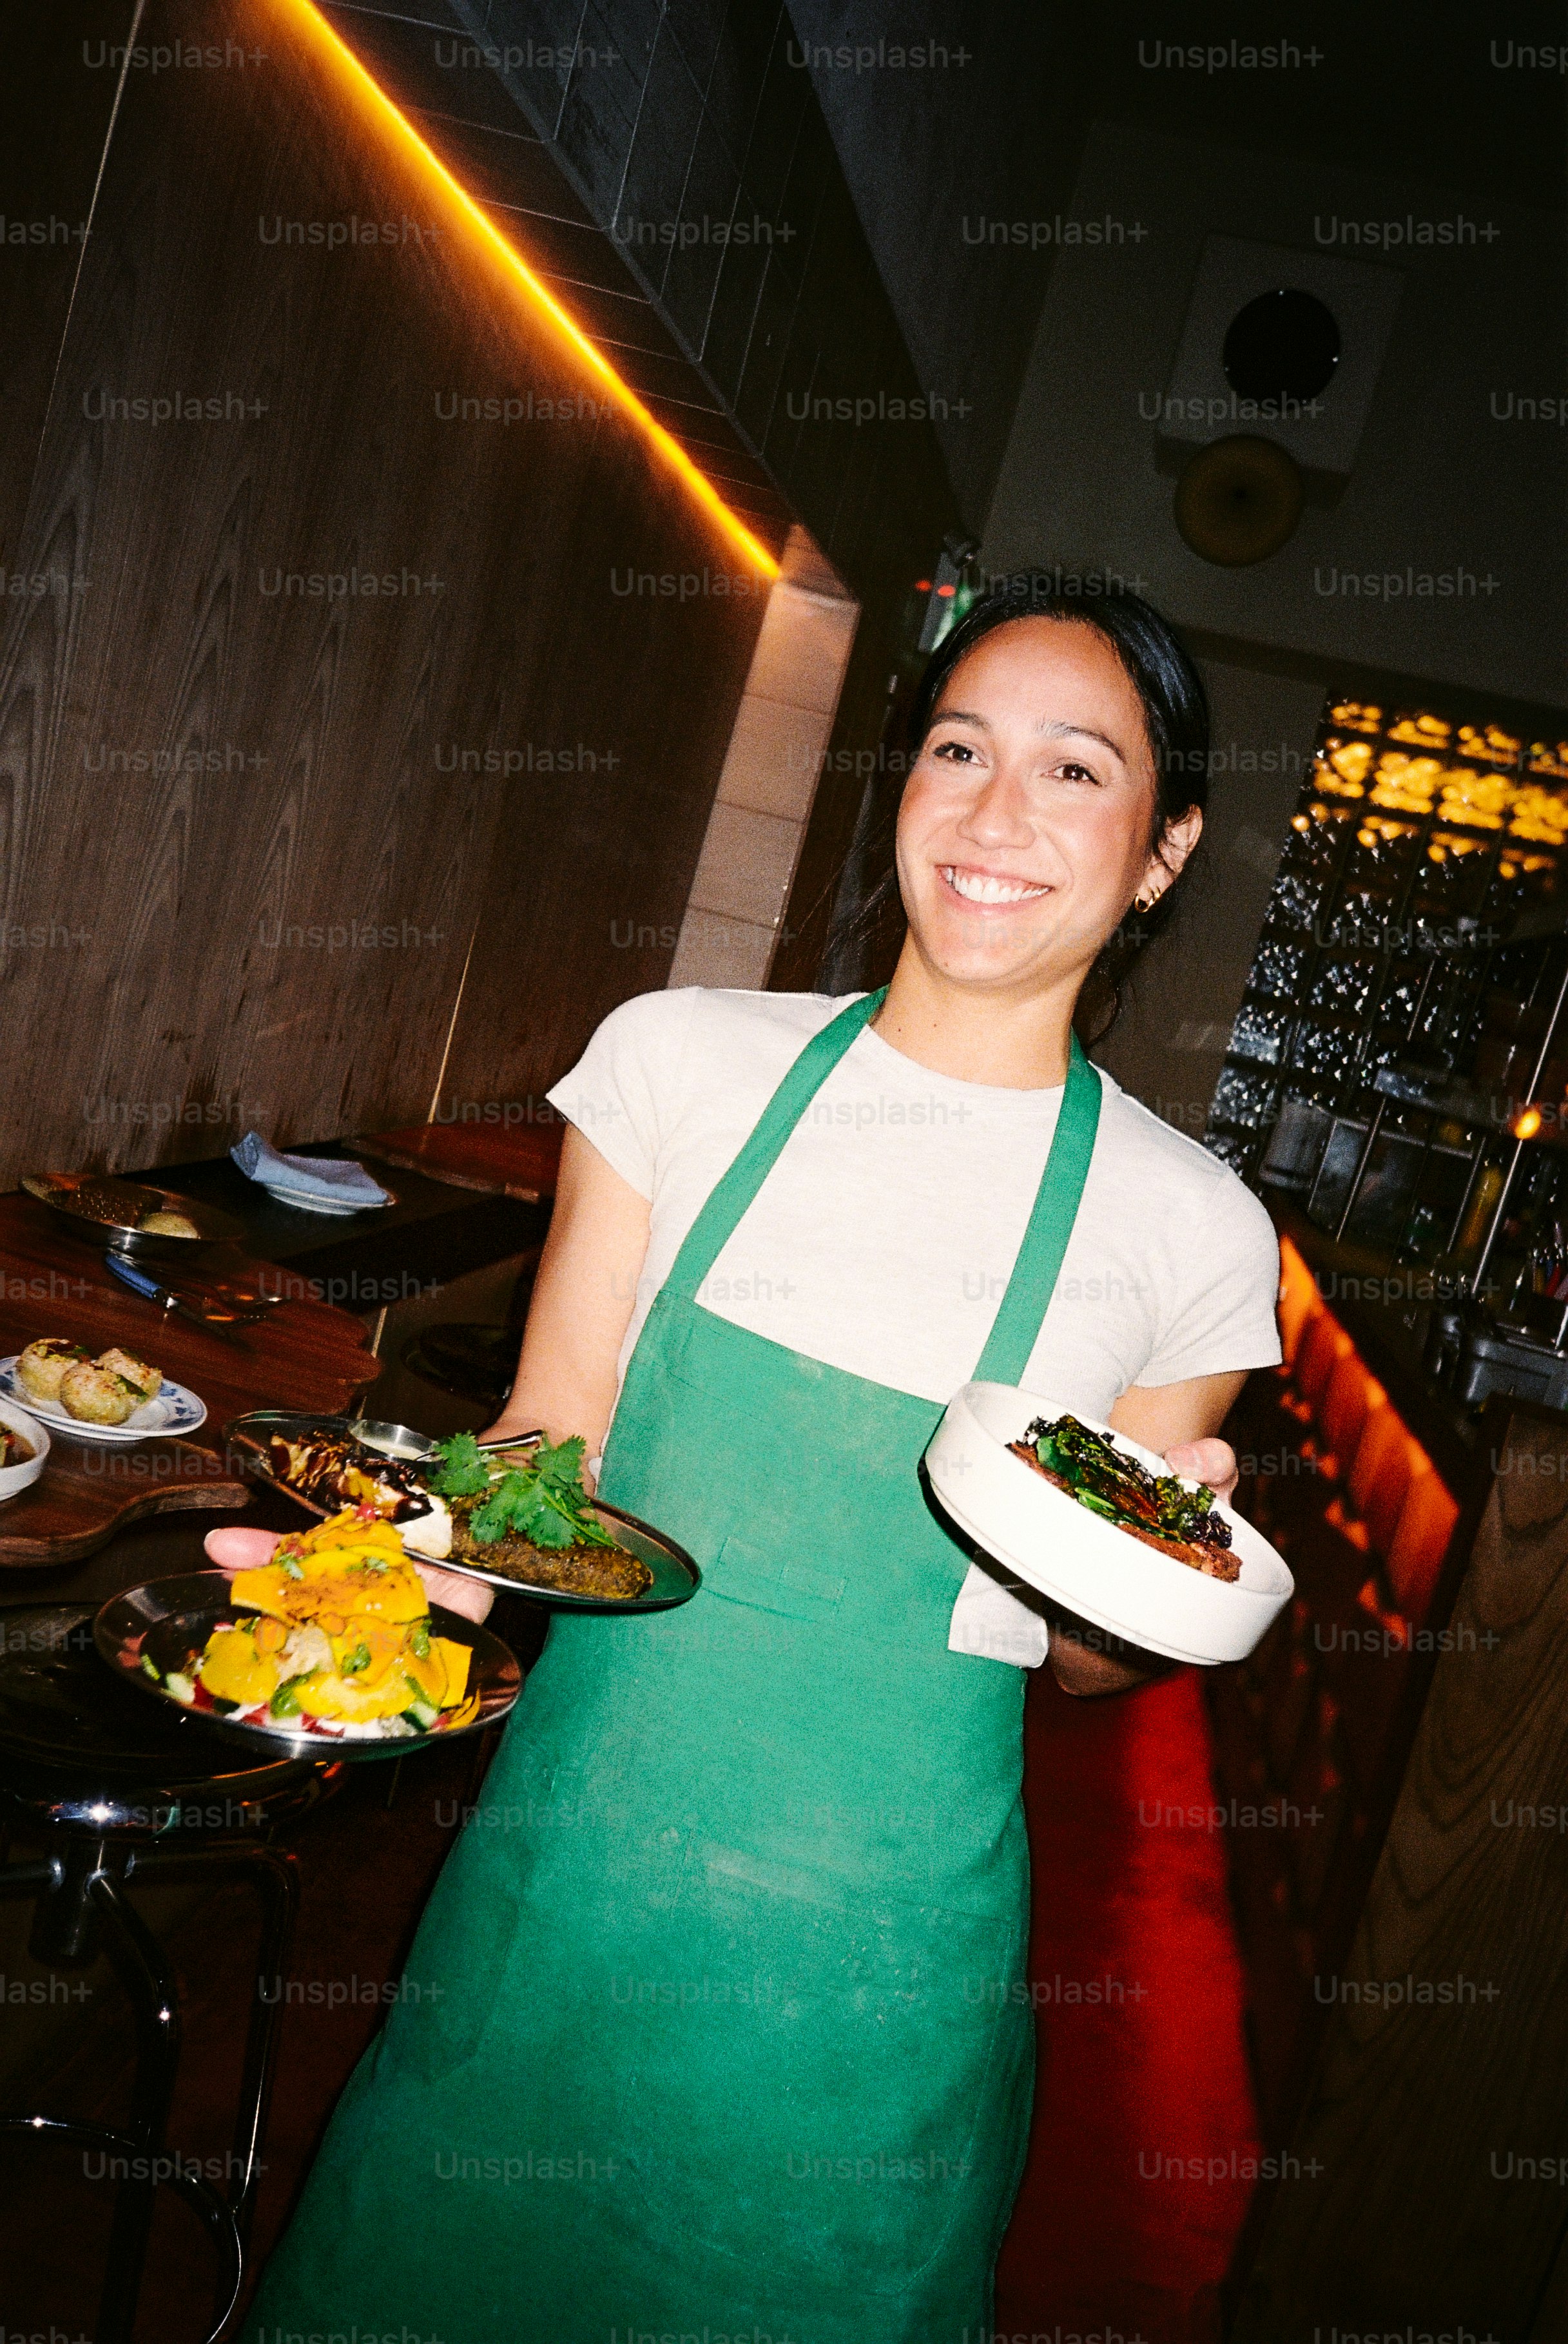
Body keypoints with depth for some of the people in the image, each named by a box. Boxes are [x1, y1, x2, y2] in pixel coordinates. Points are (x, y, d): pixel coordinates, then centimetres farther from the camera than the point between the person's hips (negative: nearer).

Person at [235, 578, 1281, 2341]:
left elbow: (1092, 1669, 4)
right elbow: (547, 1453, -1)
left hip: (865, 1945, -1)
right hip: (572, 1846, 2)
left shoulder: (1192, 1226, -7)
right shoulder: (683, 1057, -5)